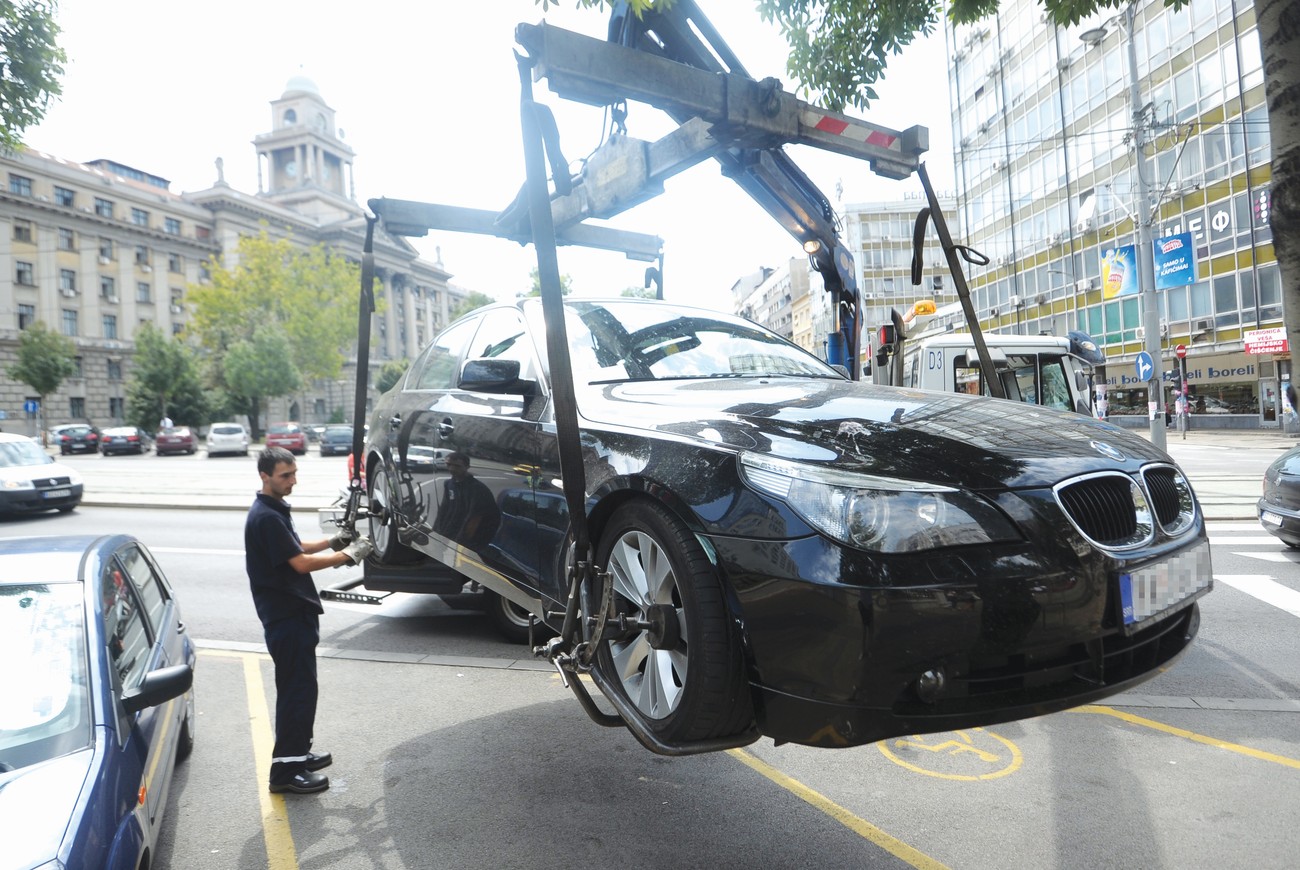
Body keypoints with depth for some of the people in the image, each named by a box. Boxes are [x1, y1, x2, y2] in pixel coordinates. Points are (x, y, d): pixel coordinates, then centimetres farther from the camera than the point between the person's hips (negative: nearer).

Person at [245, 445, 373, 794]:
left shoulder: (275, 511, 13)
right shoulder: (266, 517, -20)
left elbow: (296, 548, 23)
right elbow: (300, 563, -22)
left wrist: (332, 542, 8)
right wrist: (348, 555, -16)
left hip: (295, 612, 10)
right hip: (285, 617, -10)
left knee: (300, 687, 18)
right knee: (297, 689, -5)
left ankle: (298, 753, 30)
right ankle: (285, 770, 4)